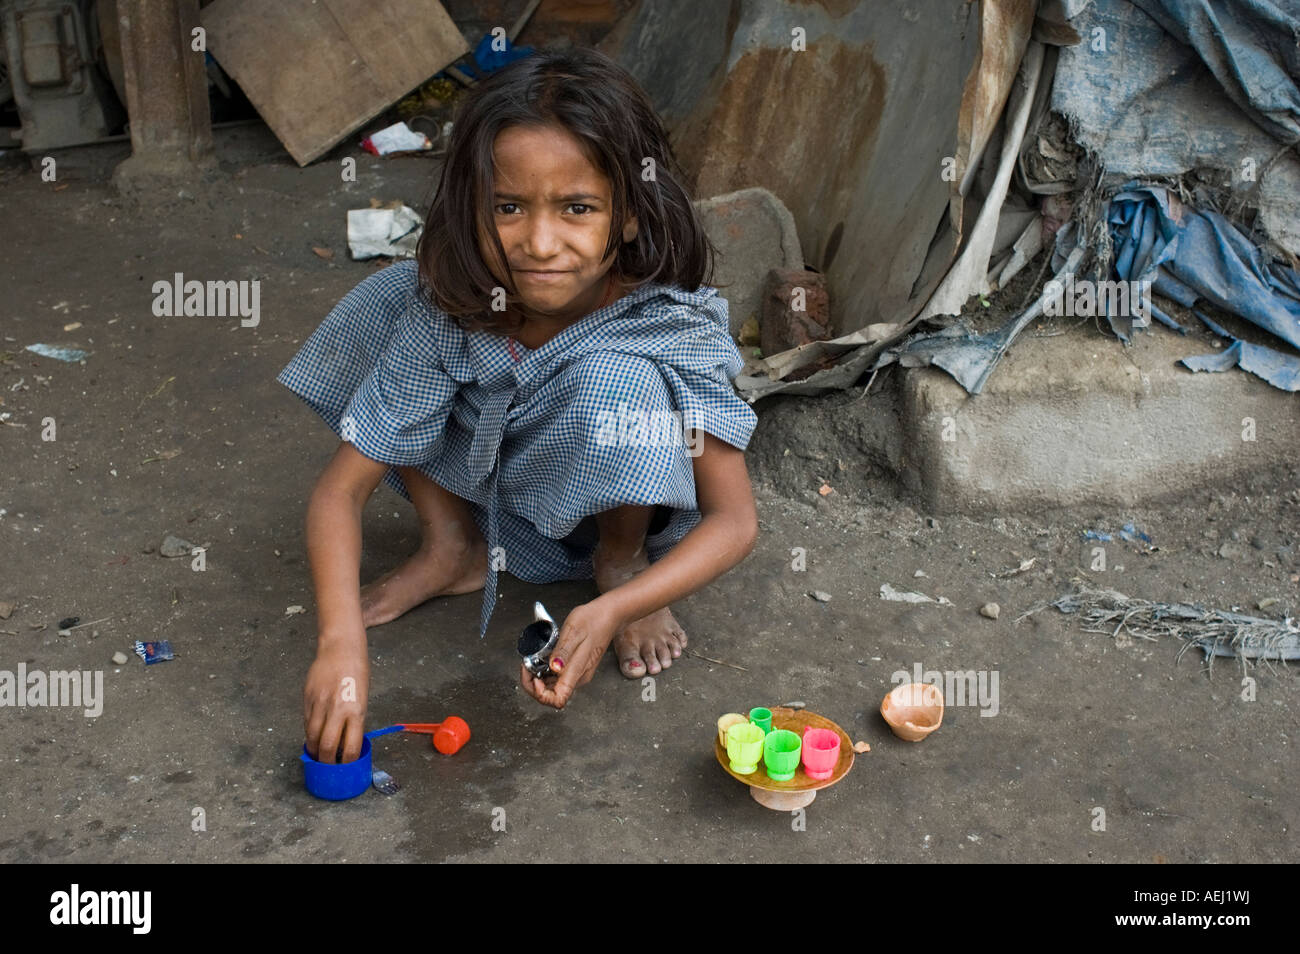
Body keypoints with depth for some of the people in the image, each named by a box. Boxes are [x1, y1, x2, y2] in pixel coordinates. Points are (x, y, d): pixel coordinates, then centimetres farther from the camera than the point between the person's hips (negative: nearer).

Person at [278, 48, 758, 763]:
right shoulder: (449, 314, -26)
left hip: (623, 507, -2)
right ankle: (452, 549, 0)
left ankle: (622, 563, -5)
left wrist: (612, 609, -44)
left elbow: (734, 521, -28)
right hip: (503, 509, 3)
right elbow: (340, 489, -24)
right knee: (385, 301, -16)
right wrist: (340, 642, -40)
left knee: (613, 379, -37)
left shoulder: (671, 320, -30)